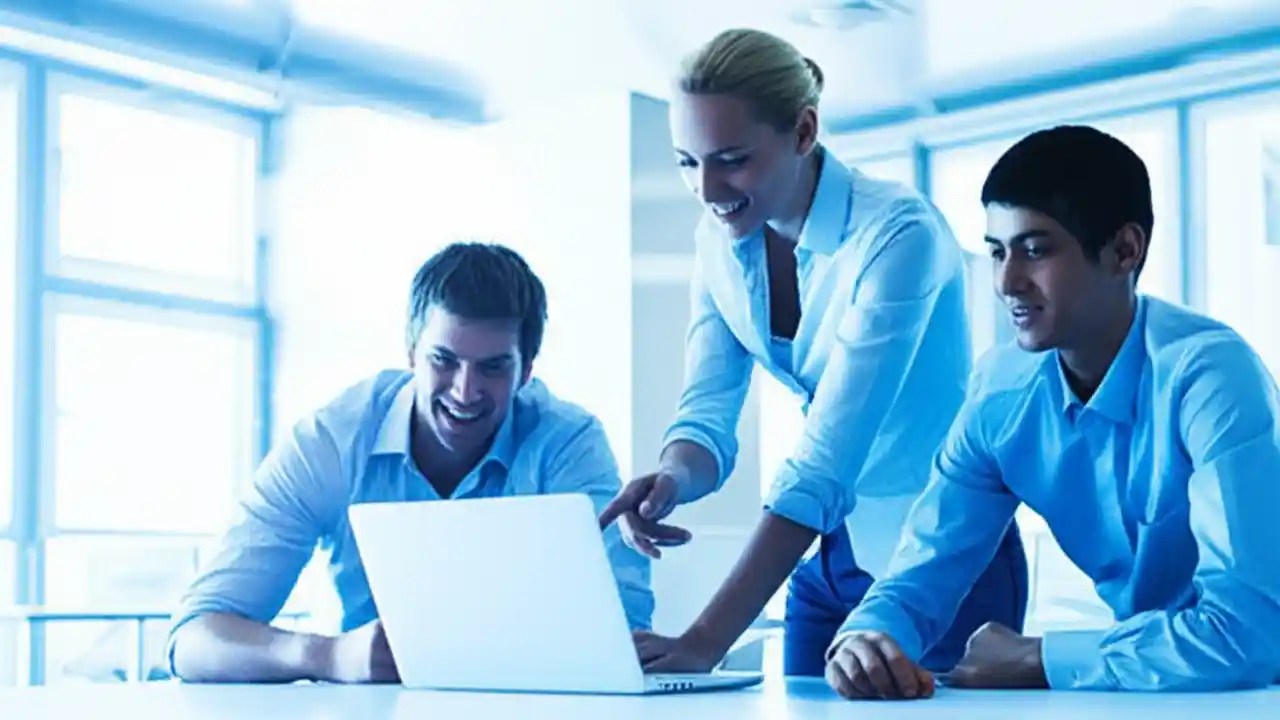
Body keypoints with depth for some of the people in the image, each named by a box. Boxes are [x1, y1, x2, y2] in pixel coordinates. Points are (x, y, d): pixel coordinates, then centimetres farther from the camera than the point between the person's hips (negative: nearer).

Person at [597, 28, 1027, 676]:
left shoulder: (897, 234, -25)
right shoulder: (722, 240, -5)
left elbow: (827, 457, -32)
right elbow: (708, 412, -8)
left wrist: (705, 642, -38)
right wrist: (673, 479, -33)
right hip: (829, 551, 6)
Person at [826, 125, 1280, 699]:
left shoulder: (1209, 374, -22)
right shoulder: (1001, 391, -6)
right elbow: (924, 573, -3)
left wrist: (1033, 660, -18)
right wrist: (867, 637, -25)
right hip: (1141, 683, 4)